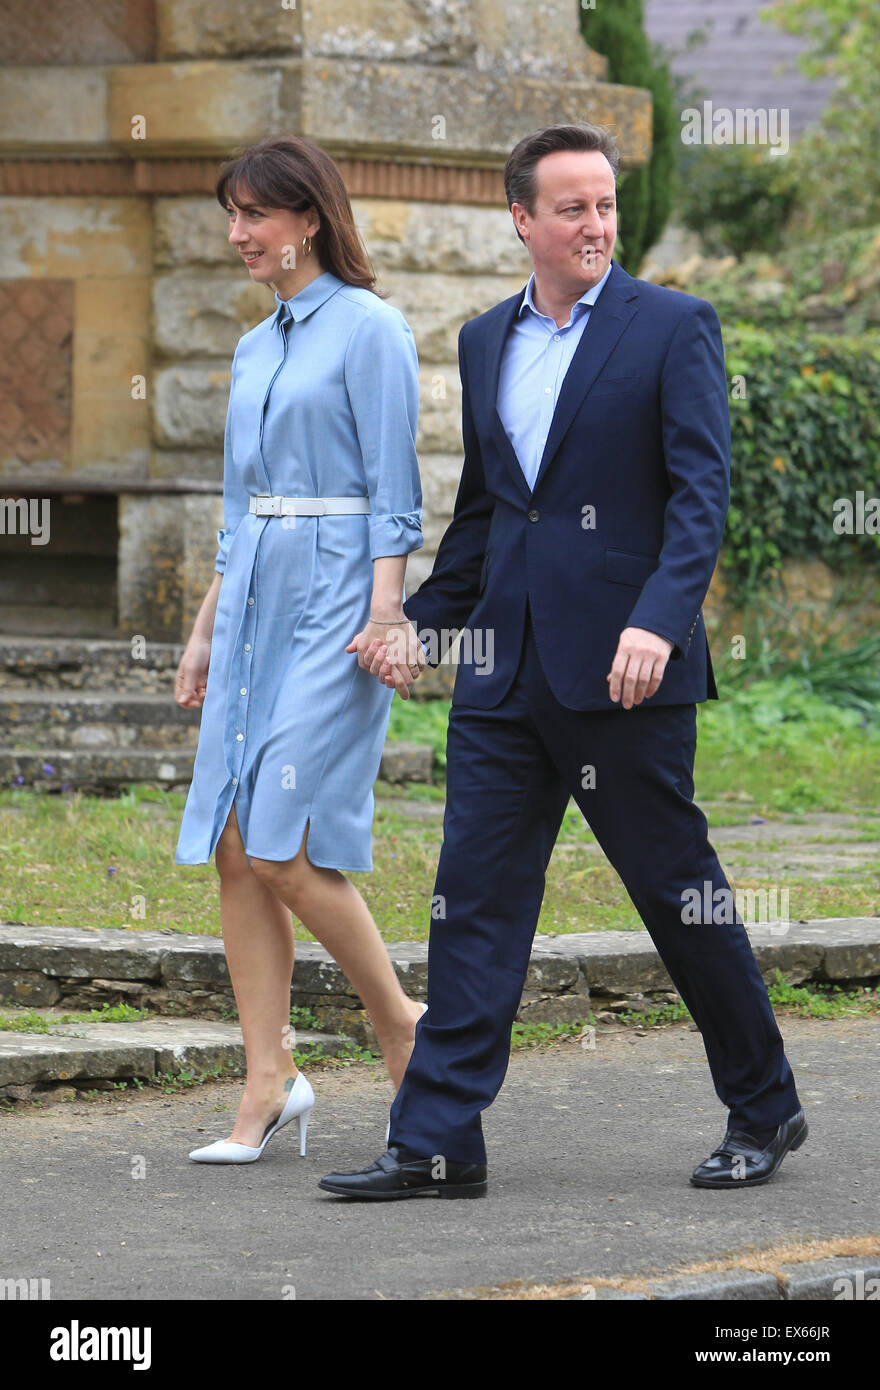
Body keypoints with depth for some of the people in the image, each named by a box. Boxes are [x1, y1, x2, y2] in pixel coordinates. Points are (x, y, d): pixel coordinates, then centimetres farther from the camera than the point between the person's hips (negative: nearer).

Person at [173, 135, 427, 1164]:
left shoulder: (368, 329, -6)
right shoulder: (256, 348, 17)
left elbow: (394, 495, -10)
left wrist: (384, 614, -18)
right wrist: (205, 631, 19)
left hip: (335, 597, -8)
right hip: (255, 602, 8)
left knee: (286, 847, -13)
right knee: (234, 850, 0)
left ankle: (402, 1025, 6)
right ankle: (268, 1085, 3)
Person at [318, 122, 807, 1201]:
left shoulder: (673, 328, -3)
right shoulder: (486, 341, 14)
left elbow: (701, 492, -11)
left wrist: (659, 620, -24)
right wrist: (418, 621, 14)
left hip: (624, 667, -5)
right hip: (505, 667, 5)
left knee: (678, 889, 3)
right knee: (474, 898, 1)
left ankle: (762, 1110, 19)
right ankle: (437, 1141, 2)